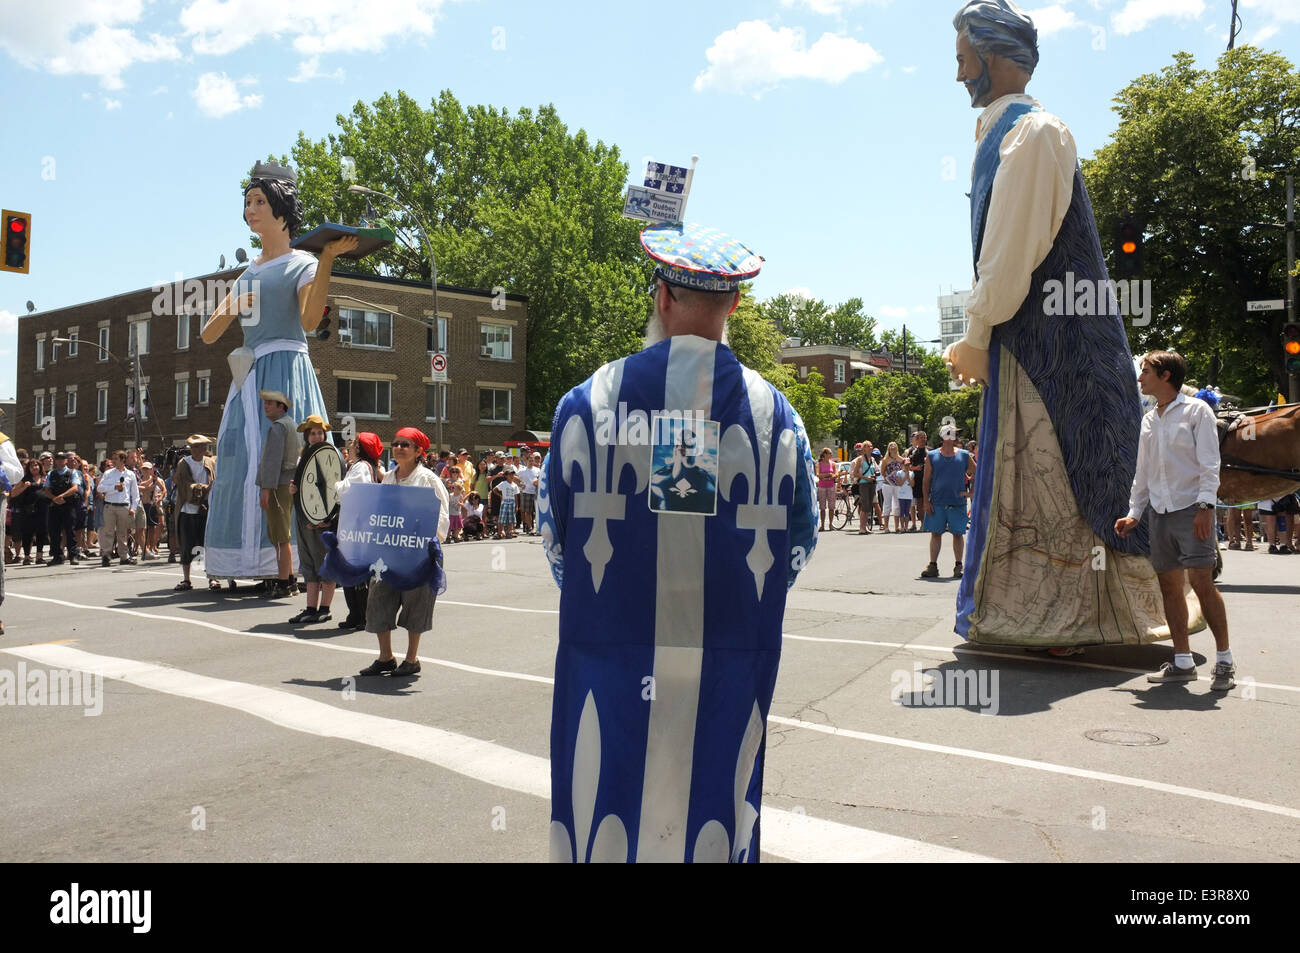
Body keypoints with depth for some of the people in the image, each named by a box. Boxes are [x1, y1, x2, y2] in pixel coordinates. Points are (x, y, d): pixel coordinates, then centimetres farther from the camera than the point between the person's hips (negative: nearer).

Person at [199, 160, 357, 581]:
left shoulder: (302, 264, 2)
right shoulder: (247, 274, 21)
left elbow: (309, 320, -17)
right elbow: (207, 335, 20)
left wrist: (327, 258, -21)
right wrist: (226, 313, -3)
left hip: (284, 374, -7)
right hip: (248, 377, 7)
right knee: (245, 469, 2)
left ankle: (285, 569, -11)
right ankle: (262, 569, 6)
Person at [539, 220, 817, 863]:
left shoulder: (589, 401, -7)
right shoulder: (773, 413, -2)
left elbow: (552, 531, 3)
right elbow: (800, 538, 8)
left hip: (610, 656, -1)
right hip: (730, 663, 1)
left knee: (605, 822, 13)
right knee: (710, 820, 14)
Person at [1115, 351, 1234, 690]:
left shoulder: (1196, 411, 0)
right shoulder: (1148, 421, 17)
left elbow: (1209, 464, -6)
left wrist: (1205, 506, -16)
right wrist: (1134, 513, 14)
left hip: (1191, 510, -6)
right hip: (1160, 511, 6)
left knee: (1202, 583, -11)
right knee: (1169, 585, 5)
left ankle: (1224, 660, -1)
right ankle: (1182, 662, 11)